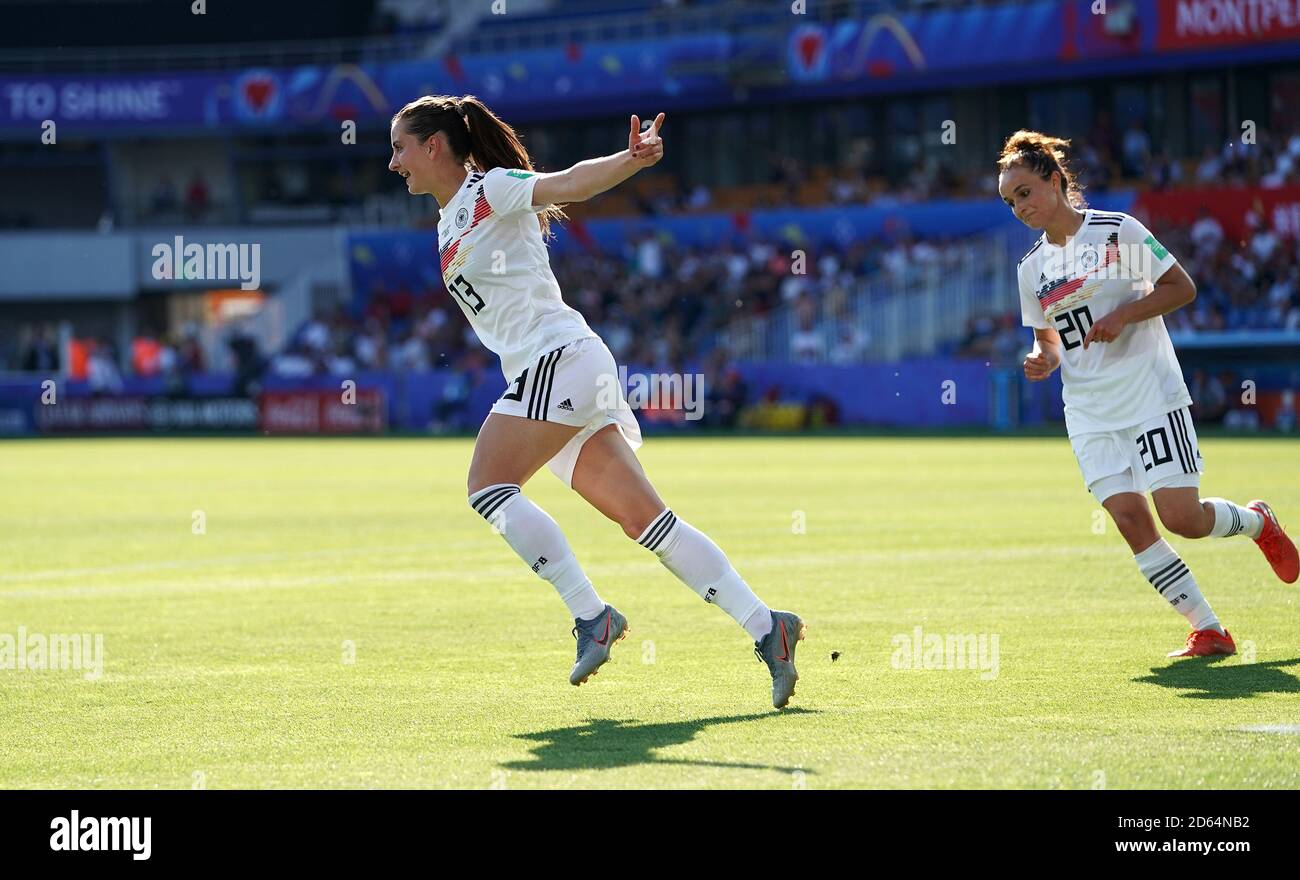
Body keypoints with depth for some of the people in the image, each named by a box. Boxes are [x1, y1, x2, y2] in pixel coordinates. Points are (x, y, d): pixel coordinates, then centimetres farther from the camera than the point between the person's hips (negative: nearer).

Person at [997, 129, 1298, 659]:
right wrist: (1043, 360, -5)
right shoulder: (1032, 267, 10)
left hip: (1149, 392, -5)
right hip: (1090, 411, 5)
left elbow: (1182, 288, -4)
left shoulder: (1118, 232, -6)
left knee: (1182, 517, -13)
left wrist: (1124, 315, -17)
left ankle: (1257, 521, 21)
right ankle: (1208, 631, -2)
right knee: (1129, 520, -9)